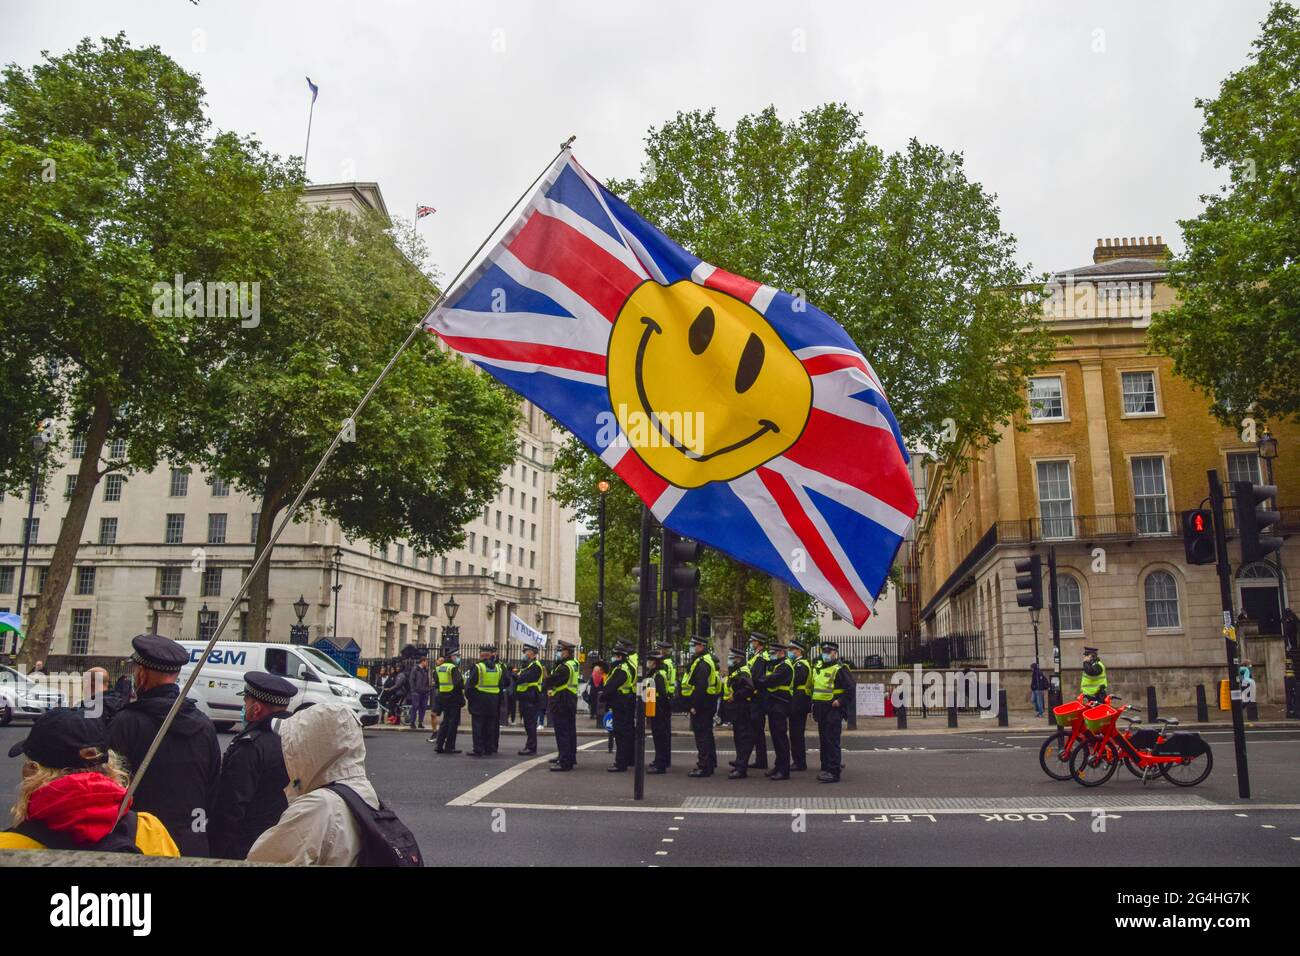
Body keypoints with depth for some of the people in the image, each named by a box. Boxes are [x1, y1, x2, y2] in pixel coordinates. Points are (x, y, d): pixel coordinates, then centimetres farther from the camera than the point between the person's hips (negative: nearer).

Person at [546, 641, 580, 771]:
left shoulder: (564, 667, -19)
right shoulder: (574, 664, 12)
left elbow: (551, 681, -18)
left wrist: (546, 676, 1)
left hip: (561, 703, -10)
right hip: (572, 701, 10)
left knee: (562, 733, -8)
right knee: (570, 731, 17)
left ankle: (564, 762, -8)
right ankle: (571, 758, 27)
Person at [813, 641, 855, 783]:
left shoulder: (840, 670, -9)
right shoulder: (818, 670, 17)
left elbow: (850, 690, -15)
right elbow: (814, 688, 28)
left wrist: (839, 701, -20)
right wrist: (814, 706, 19)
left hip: (833, 710, -9)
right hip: (821, 710, 9)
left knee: (832, 740, -11)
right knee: (823, 740, 15)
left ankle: (834, 772, -11)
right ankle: (826, 768, 26)